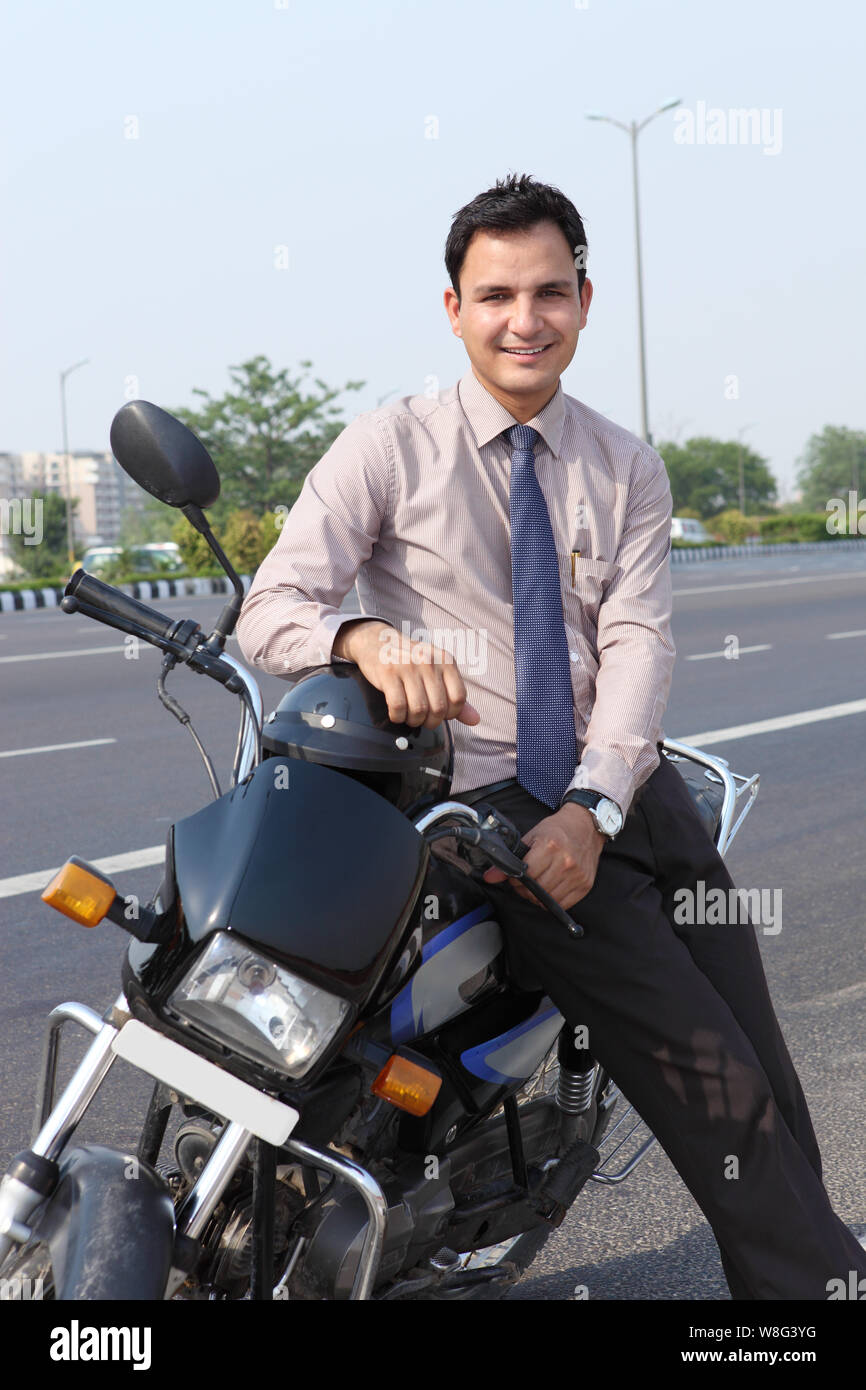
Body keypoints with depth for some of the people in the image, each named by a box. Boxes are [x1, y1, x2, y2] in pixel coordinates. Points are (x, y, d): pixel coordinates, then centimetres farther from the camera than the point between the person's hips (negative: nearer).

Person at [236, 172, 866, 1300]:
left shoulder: (628, 471, 11)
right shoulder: (387, 448, 0)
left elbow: (637, 643, -2)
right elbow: (271, 609, -9)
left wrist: (592, 809, -19)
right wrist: (368, 638, -33)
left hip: (626, 793, 4)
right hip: (487, 802, -4)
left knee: (764, 1073, 5)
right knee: (706, 1073, -13)